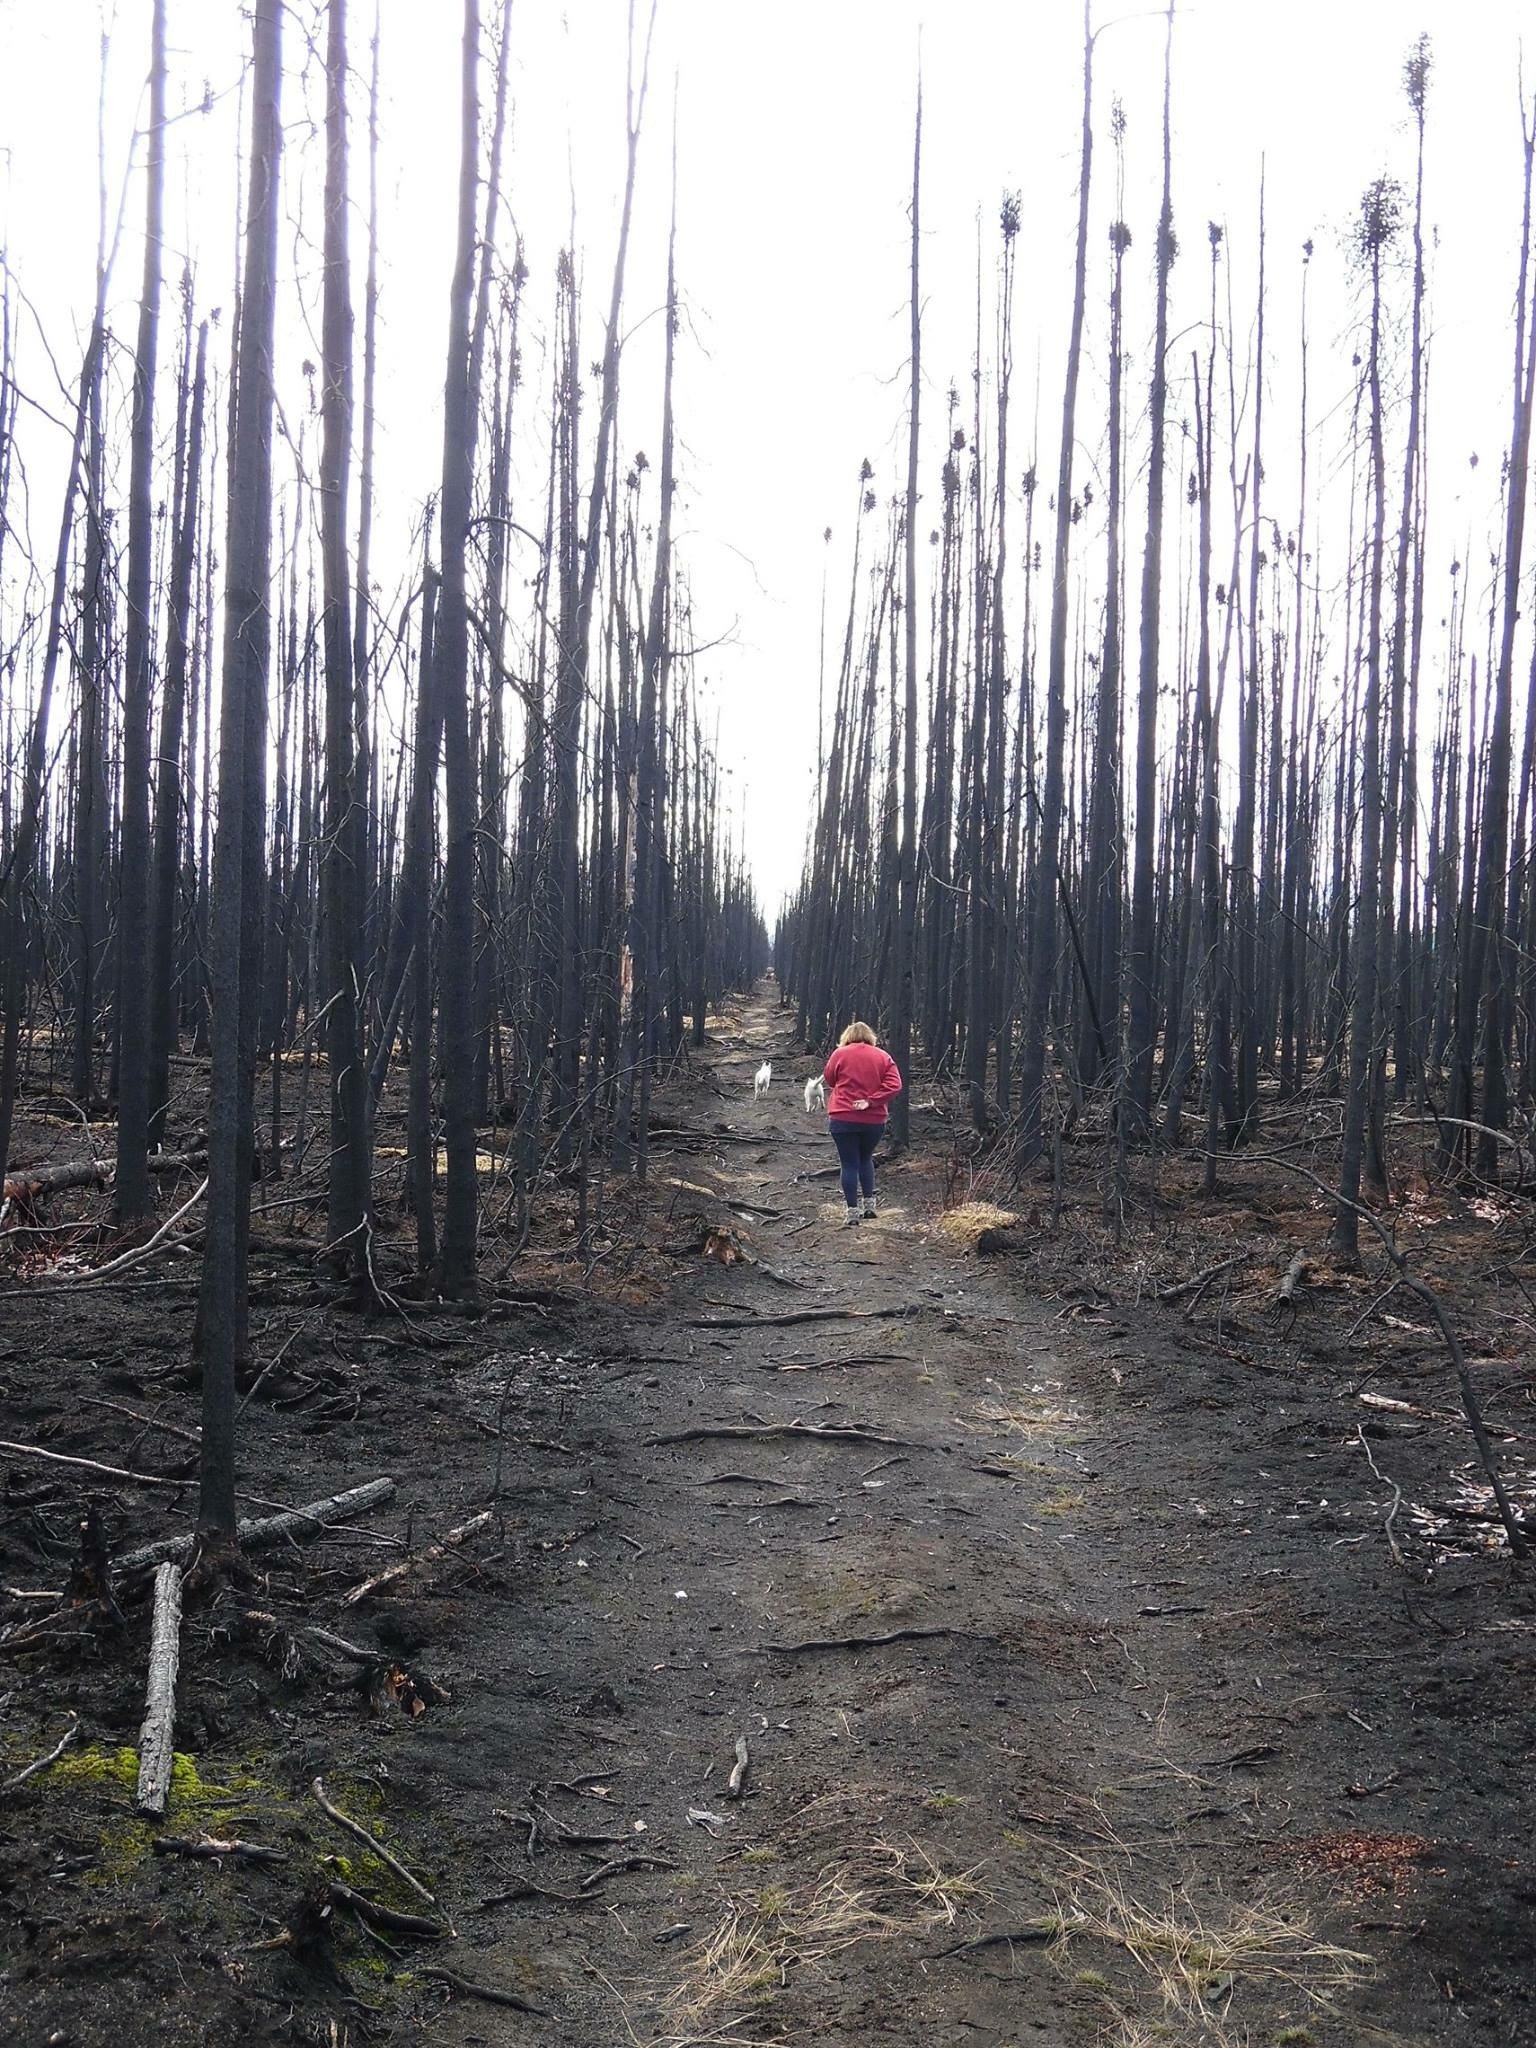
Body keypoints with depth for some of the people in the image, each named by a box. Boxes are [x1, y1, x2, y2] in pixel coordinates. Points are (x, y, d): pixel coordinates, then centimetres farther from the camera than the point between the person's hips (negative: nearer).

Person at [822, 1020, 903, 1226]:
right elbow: (894, 1085, -7)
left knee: (849, 1163, 2)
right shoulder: (883, 1057, 3)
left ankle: (852, 1211, 0)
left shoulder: (840, 1054, -3)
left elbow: (829, 1079, 10)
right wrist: (871, 1101, -10)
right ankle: (869, 1202, 17)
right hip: (874, 1120, 3)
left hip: (843, 1118, -3)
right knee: (866, 1159, 22)